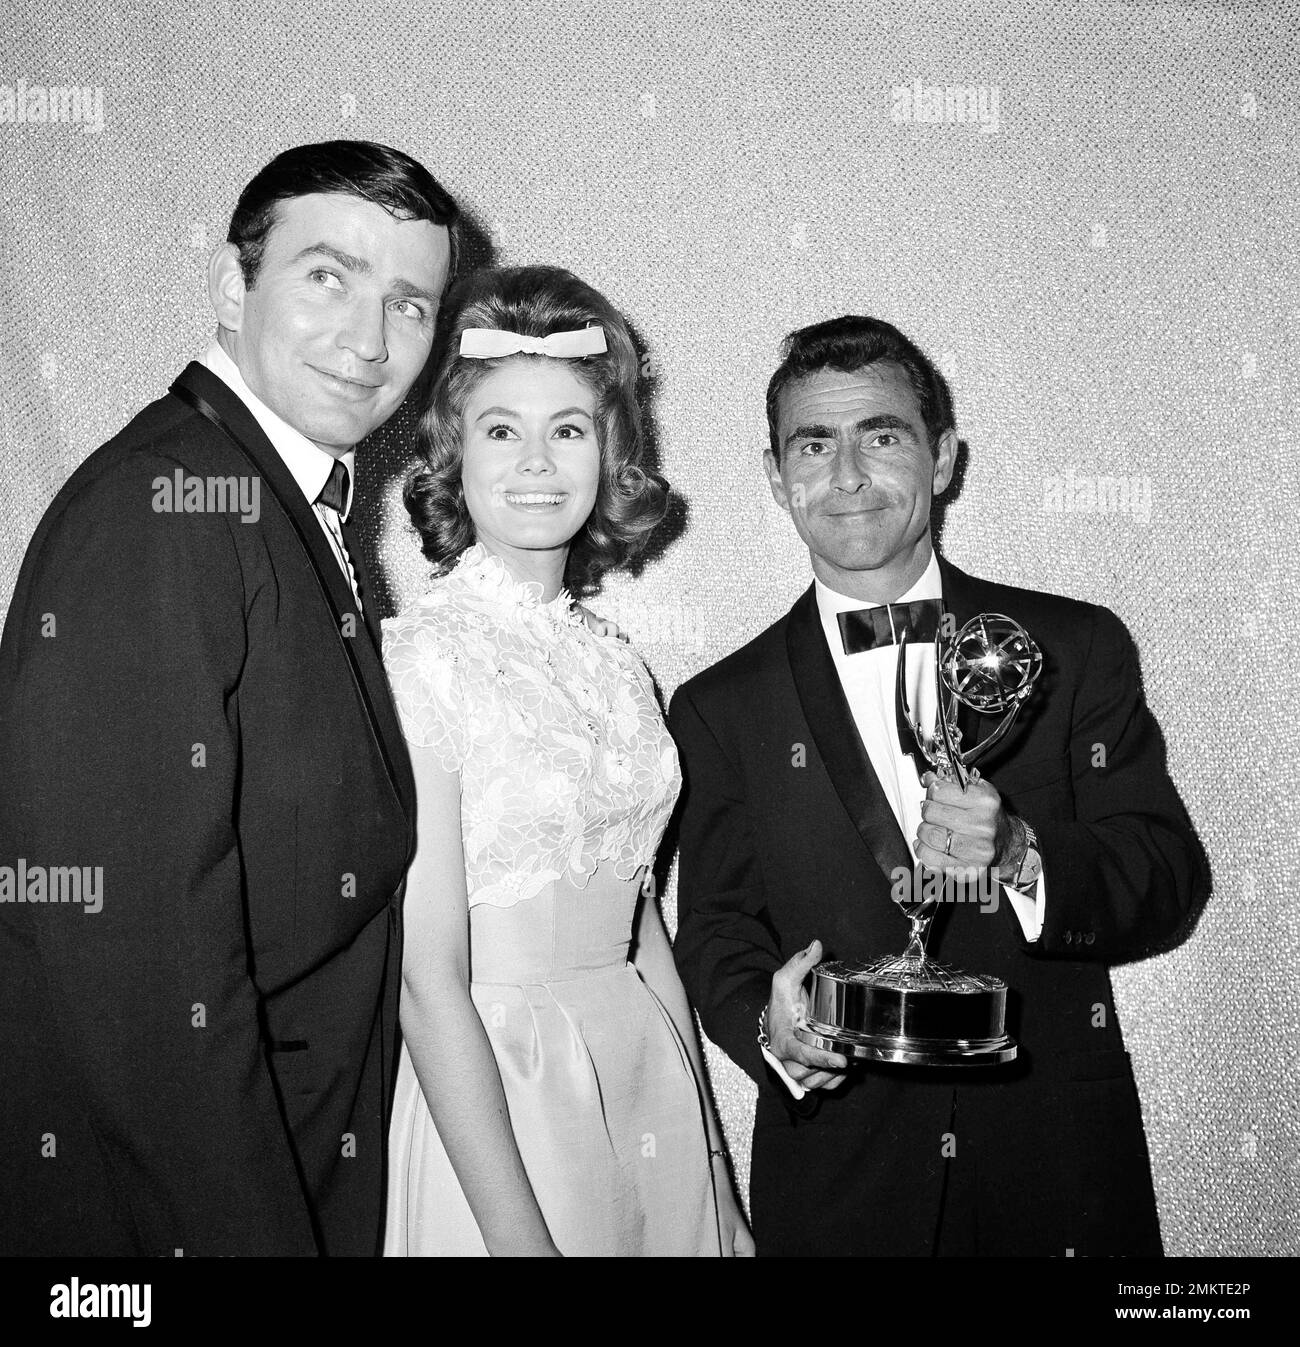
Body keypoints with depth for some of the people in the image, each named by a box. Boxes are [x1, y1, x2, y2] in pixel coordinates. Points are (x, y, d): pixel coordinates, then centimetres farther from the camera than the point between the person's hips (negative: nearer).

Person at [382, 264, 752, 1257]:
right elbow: (429, 983, -18)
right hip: (491, 1100, -6)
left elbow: (639, 920, 9)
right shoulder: (419, 662, -16)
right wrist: (517, 1233, -18)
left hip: (653, 1086, 6)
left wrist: (710, 1166, 8)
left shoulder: (618, 671, 3)